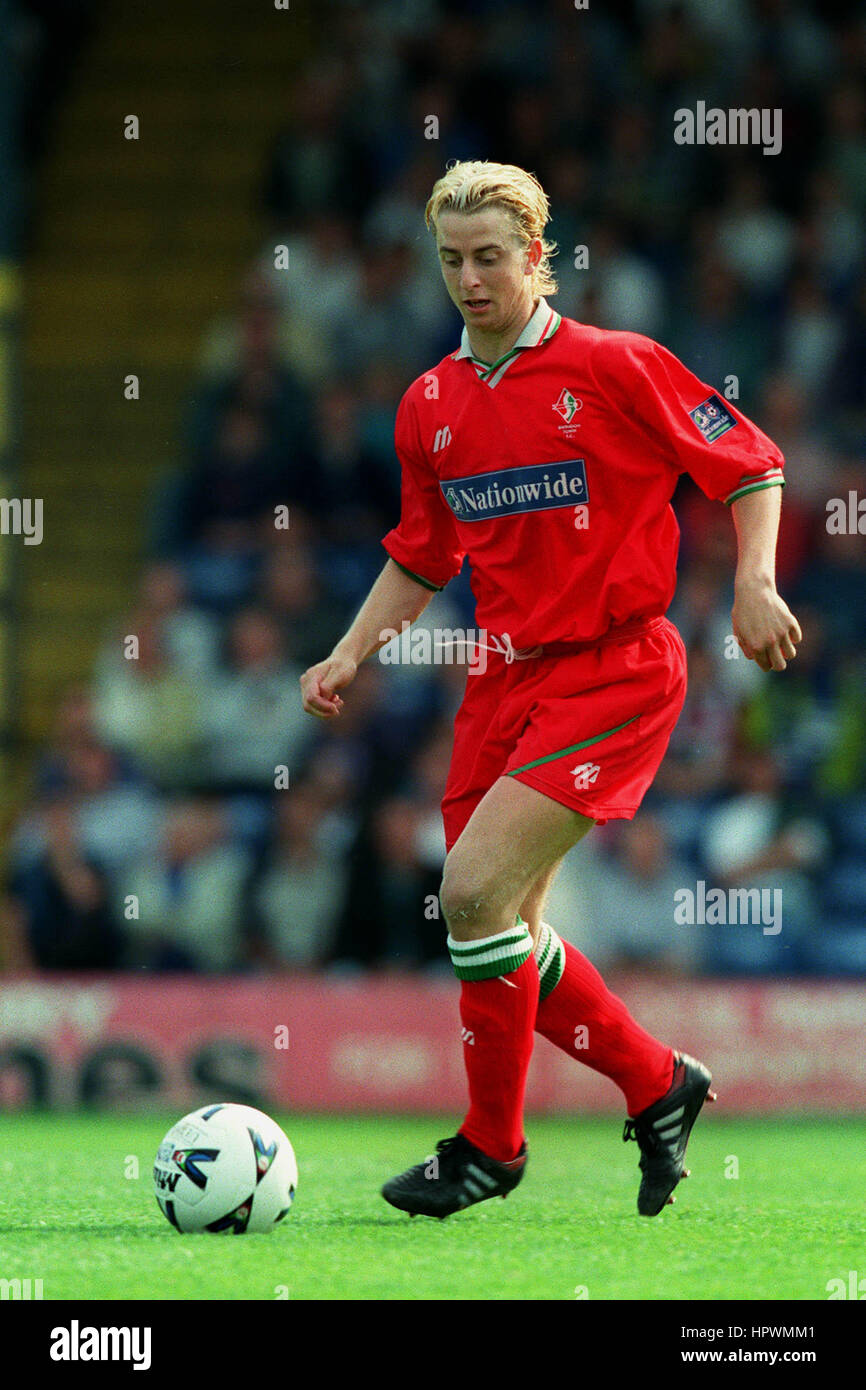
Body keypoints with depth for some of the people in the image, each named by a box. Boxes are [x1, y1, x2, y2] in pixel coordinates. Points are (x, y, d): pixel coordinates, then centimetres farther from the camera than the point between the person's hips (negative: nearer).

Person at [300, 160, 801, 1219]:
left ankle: (490, 1145, -3)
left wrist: (754, 585, -14)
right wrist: (351, 654, 6)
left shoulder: (615, 367, -7)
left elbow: (749, 465, -2)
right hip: (506, 675, 7)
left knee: (475, 890, -19)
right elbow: (419, 559, 20)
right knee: (500, 932, 4)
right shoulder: (430, 405, 9)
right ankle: (658, 1086, 25)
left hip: (615, 669, -7)